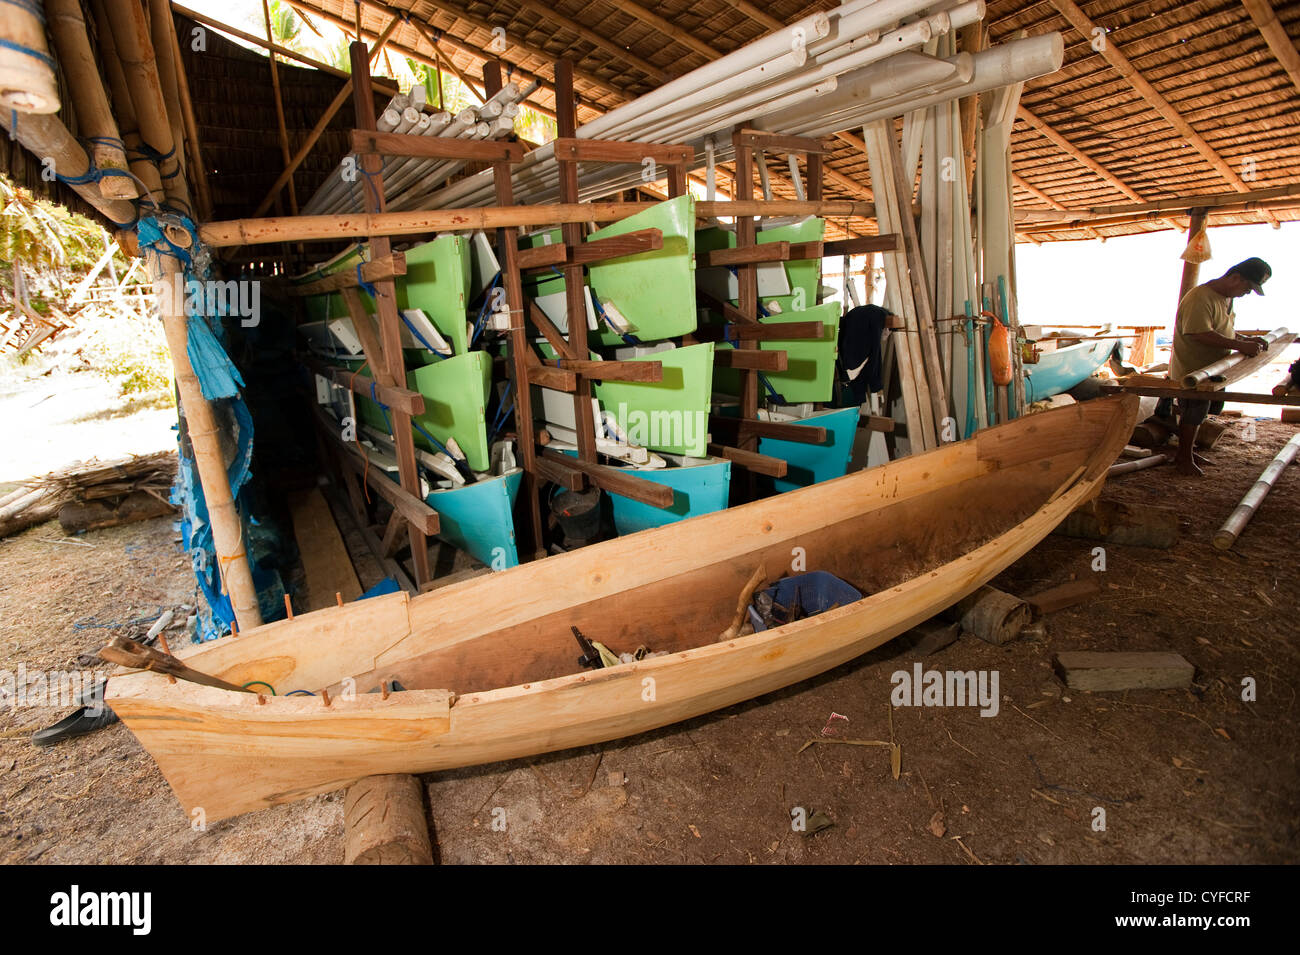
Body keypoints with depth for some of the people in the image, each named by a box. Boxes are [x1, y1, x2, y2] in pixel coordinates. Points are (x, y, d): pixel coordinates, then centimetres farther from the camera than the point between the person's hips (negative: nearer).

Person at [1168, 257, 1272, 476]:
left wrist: (1247, 339, 5)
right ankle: (1184, 460, 11)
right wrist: (1240, 346, -28)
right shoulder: (1200, 298, -21)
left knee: (1196, 415, 17)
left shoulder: (1226, 298, 12)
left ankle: (1186, 452, 30)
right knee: (1192, 415, -1)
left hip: (1209, 370, 9)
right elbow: (1201, 334, -30)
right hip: (1192, 370, -9)